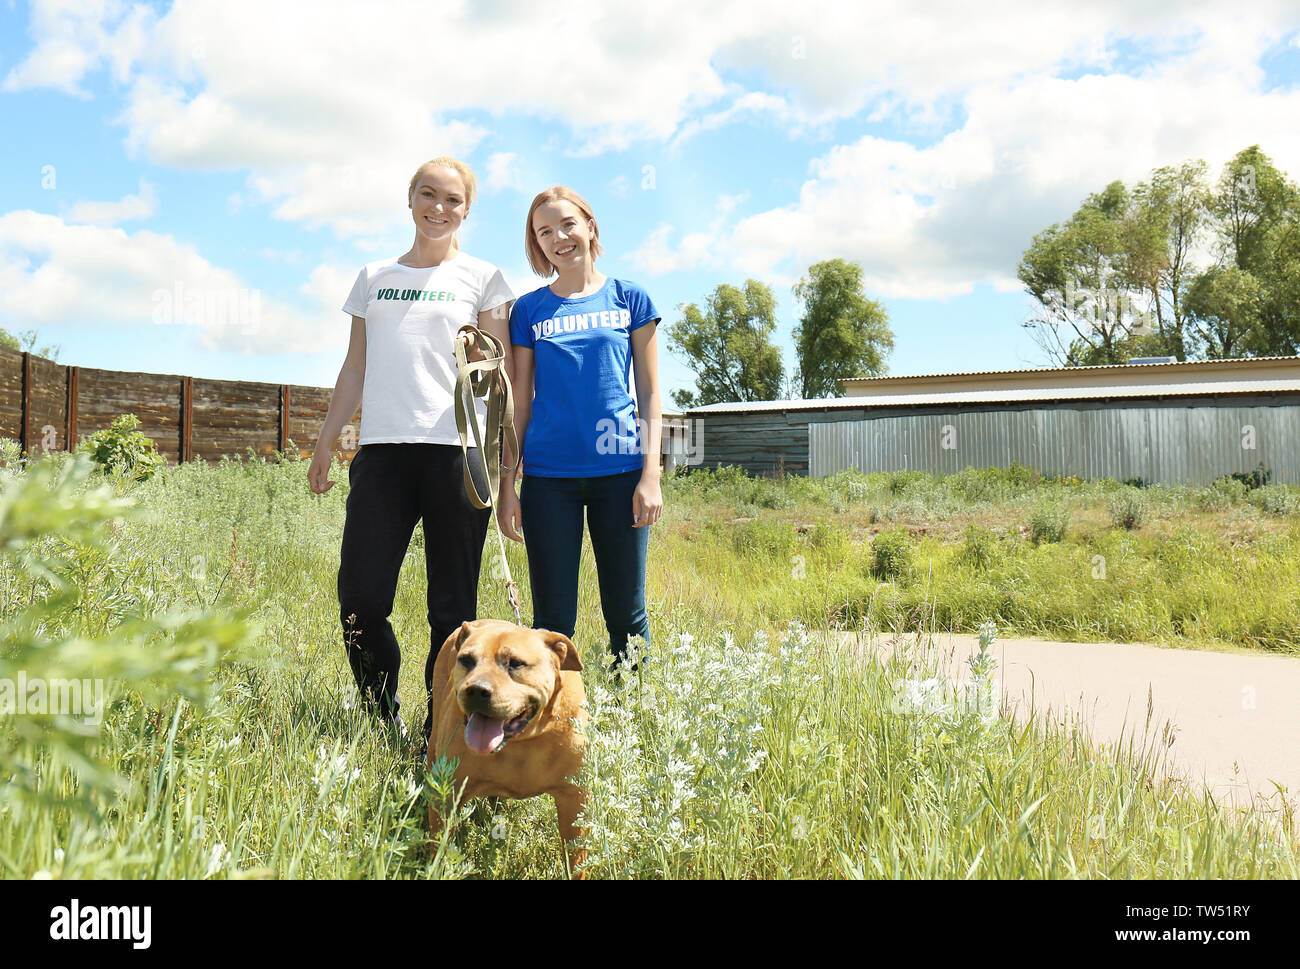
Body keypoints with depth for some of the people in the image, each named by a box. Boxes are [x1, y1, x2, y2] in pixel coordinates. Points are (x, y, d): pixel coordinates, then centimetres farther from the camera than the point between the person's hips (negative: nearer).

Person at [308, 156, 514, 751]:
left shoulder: (482, 278, 11)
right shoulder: (374, 278, 19)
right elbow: (355, 368, 21)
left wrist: (482, 355, -12)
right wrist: (325, 442, 16)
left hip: (455, 450, -2)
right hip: (381, 450, 2)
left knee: (452, 609, -1)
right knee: (361, 600, -5)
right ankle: (383, 725, 14)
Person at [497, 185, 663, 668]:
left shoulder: (630, 299, 7)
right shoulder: (529, 311, 8)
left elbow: (649, 393, 6)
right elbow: (519, 403, 9)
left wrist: (651, 474, -3)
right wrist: (507, 484, 3)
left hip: (619, 470, 0)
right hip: (549, 476, 1)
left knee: (627, 615, 4)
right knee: (553, 621, 3)